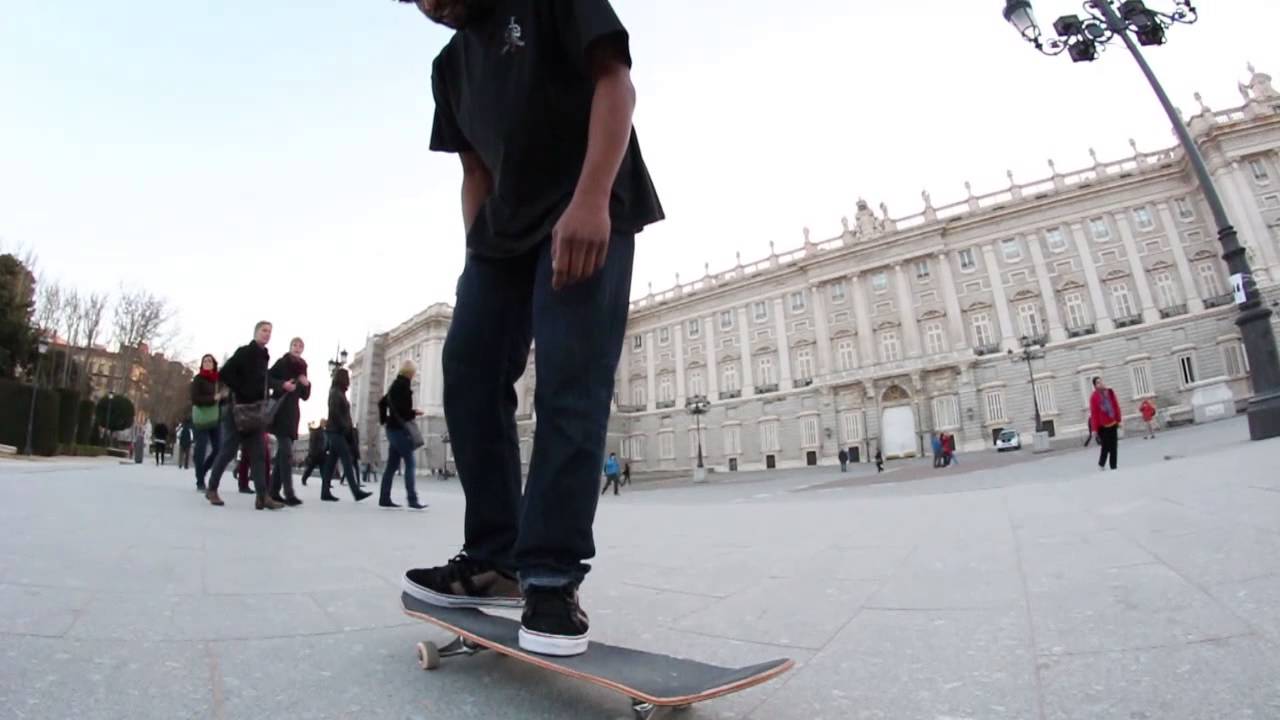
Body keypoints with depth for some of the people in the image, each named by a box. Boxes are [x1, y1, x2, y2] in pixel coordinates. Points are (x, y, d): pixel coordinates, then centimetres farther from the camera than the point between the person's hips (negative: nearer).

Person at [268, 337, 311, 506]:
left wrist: (307, 384, -5)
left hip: (292, 413, 7)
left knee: (282, 453, 7)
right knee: (286, 453, -15)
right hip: (280, 411, -6)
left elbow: (305, 397, 14)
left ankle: (274, 491, 12)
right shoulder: (282, 363, -1)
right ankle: (289, 493, -20)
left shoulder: (302, 368, 15)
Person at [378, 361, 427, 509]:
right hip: (400, 429, -10)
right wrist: (414, 413, -7)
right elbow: (401, 408, -21)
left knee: (392, 465, 9)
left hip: (393, 428, 10)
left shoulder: (395, 384, 18)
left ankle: (384, 499, 10)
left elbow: (382, 402, 25)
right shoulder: (403, 385, -11)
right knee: (410, 463, -10)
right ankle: (412, 500, -13)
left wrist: (384, 420, 22)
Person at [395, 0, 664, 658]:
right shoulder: (449, 66, 23)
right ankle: (495, 559, 4)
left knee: (569, 387, -17)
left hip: (590, 217, -7)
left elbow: (615, 83, -8)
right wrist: (476, 253, 4)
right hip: (504, 230, 7)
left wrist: (590, 200, -23)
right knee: (468, 376, -3)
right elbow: (475, 170, 18)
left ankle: (553, 578, -12)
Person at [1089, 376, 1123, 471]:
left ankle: (1114, 467, 15)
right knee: (1106, 447, -3)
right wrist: (1095, 428, -12)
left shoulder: (1110, 392, 4)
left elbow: (1116, 406, 11)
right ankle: (1101, 464, 19)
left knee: (1113, 447, 8)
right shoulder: (1094, 397, -12)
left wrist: (1118, 420, 9)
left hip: (1113, 424, 5)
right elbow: (1094, 413, -12)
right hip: (1102, 426, -5)